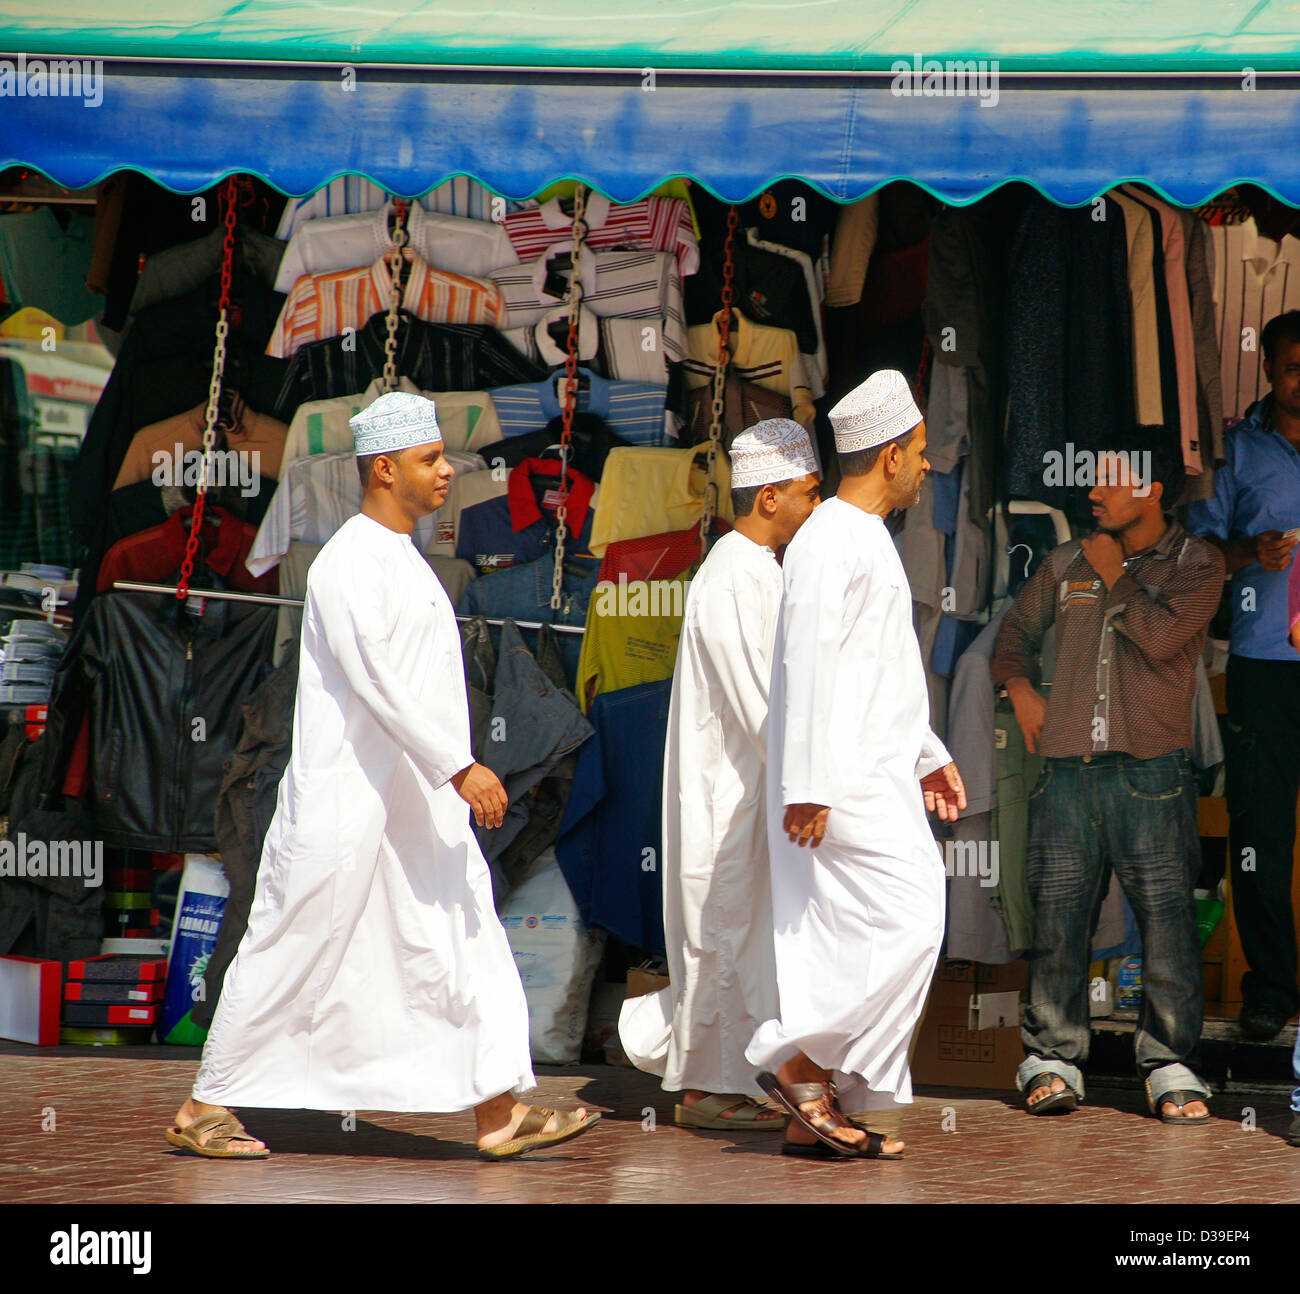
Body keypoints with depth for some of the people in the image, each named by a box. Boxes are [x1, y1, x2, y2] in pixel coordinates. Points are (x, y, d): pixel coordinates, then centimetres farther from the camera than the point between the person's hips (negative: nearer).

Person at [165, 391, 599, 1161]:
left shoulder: (402, 558, 15)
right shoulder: (350, 564, -15)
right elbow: (378, 685, -23)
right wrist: (459, 767, -26)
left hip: (417, 803, 9)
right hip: (347, 801, -9)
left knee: (469, 945, 0)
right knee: (293, 956, 0)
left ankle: (500, 1110, -2)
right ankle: (206, 1108, 11)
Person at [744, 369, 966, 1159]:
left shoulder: (866, 540, 19)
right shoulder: (832, 544, -13)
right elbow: (810, 666, -19)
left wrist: (929, 753, 28)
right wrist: (808, 788, -23)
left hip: (876, 775, 10)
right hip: (847, 784, -10)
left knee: (843, 941, 8)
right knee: (909, 923, -13)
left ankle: (812, 1116, 9)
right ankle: (800, 1064, -9)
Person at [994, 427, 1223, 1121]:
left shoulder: (1195, 563, 4)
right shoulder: (1067, 564, 16)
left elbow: (1161, 636, -13)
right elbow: (1016, 627, 29)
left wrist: (1113, 576, -1)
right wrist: (1019, 688, 11)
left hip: (1149, 770, -3)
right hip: (1067, 766, 3)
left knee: (1165, 917, -5)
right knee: (1056, 914, 1)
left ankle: (1170, 1063, 2)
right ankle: (1052, 1057, 9)